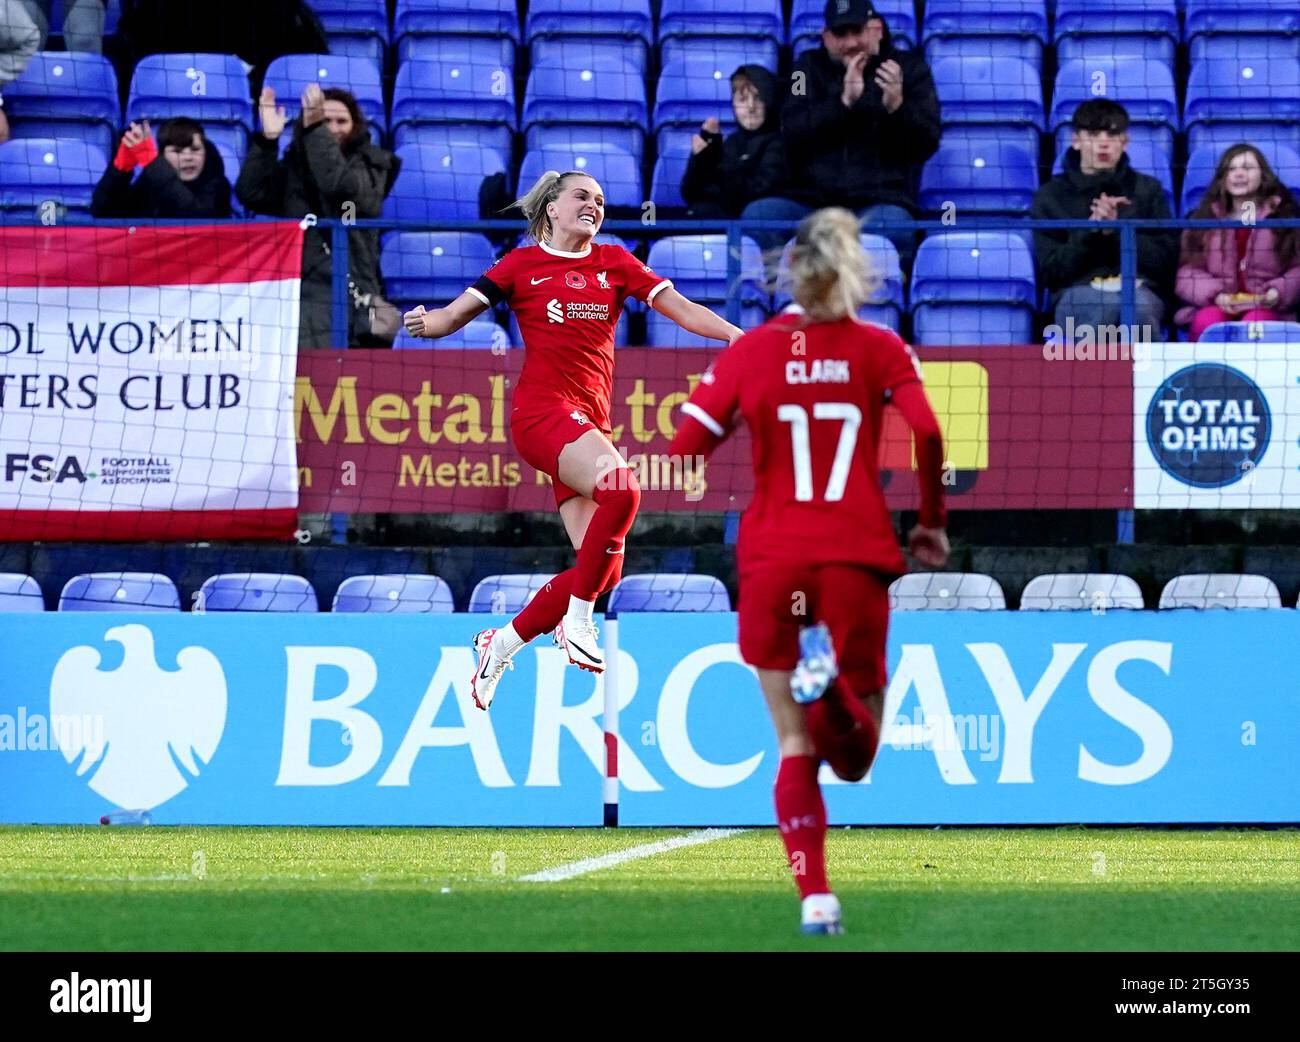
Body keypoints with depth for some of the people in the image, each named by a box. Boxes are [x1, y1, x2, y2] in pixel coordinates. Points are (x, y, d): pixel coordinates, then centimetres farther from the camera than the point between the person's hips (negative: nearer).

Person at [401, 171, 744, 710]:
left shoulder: (615, 262, 16)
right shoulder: (521, 264, 7)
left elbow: (682, 309, 12)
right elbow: (457, 313, 6)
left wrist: (741, 337, -2)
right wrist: (426, 321, -17)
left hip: (590, 421, 6)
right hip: (542, 408, -5)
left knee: (604, 569, -3)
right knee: (621, 488, -33)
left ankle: (501, 644, 13)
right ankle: (577, 619, -24)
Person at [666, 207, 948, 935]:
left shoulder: (750, 352, 4)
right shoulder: (879, 349, 3)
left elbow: (685, 450, -2)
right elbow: (927, 432, -12)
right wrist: (933, 521, 1)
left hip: (772, 561, 1)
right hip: (857, 560, -1)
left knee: (797, 746, 11)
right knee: (853, 757, 6)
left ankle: (816, 897, -5)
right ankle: (835, 681, -28)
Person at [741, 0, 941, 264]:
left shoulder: (909, 67, 12)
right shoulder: (810, 66, 16)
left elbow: (926, 145, 3)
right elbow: (791, 136, 1)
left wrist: (897, 106, -17)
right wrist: (843, 101, -12)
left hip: (879, 200, -2)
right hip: (810, 199, 2)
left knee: (888, 225, -38)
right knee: (758, 214, -27)